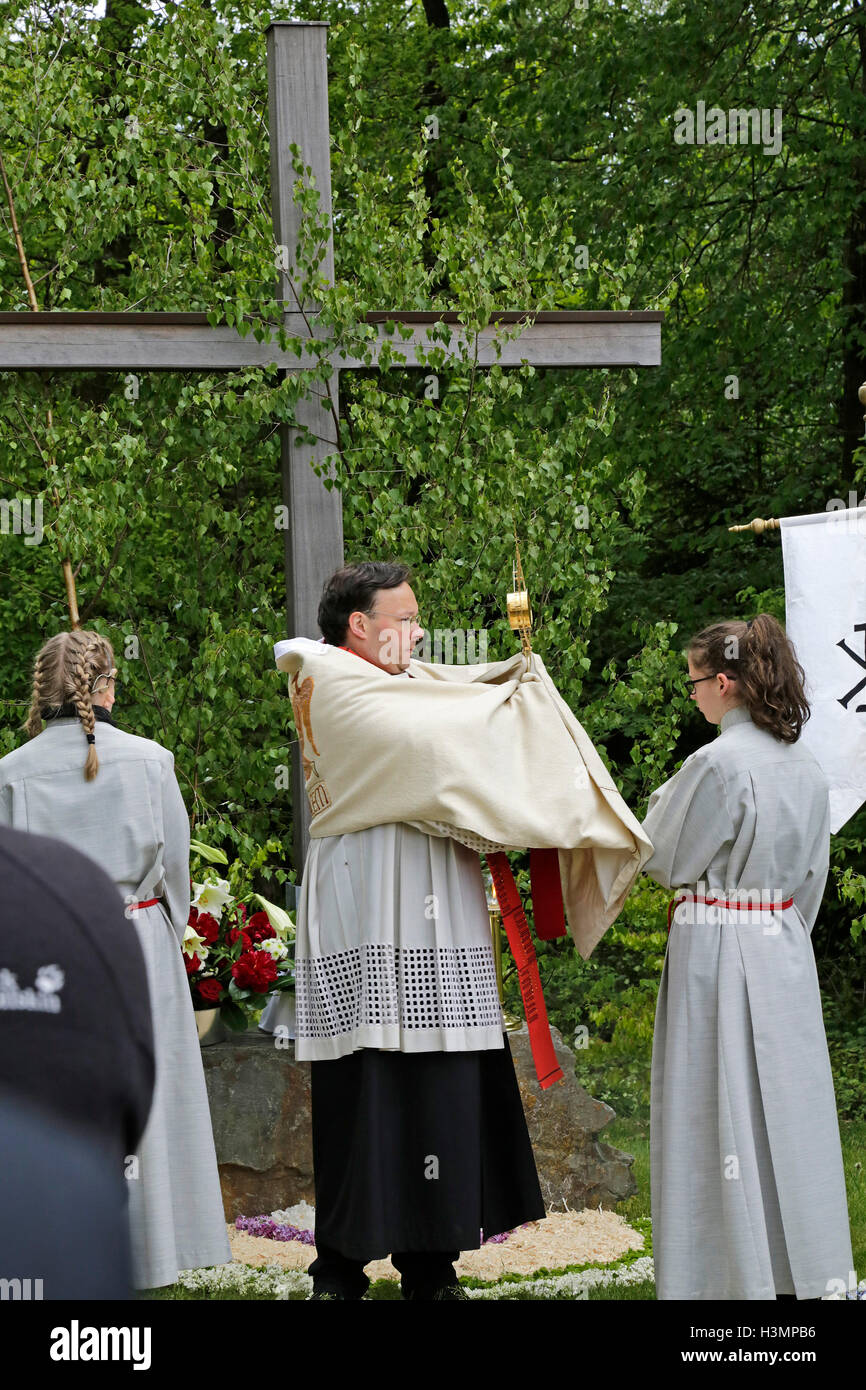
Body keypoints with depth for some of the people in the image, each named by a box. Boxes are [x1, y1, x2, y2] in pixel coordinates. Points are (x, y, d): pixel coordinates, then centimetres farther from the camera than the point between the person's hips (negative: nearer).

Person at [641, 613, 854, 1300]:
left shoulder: (717, 765, -18)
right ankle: (801, 1272, 18)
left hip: (718, 956, -7)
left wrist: (664, 799, 7)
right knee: (785, 1106, 12)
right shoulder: (806, 768, 5)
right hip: (785, 952, 7)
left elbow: (667, 862, -9)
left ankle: (743, 1272, 3)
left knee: (723, 1115, 0)